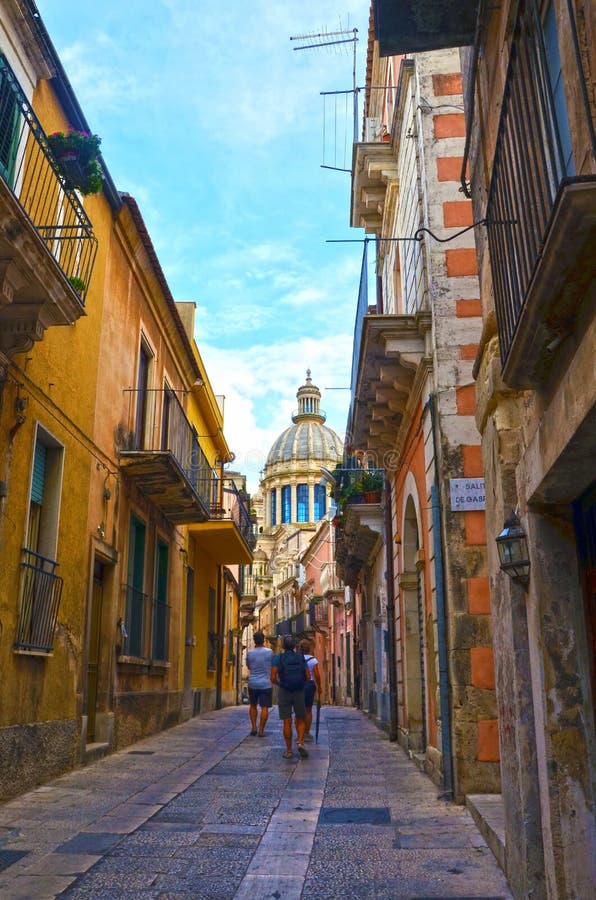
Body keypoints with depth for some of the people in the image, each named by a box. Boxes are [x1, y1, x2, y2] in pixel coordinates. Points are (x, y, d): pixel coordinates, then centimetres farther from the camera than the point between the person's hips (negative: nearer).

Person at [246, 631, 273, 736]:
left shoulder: (250, 653, -3)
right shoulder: (269, 651, -8)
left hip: (253, 683, 2)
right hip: (266, 684, -2)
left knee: (253, 706, 19)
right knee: (264, 707, 2)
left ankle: (253, 727, 14)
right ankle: (261, 730, 2)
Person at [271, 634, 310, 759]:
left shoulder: (278, 658, -4)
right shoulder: (301, 658, 3)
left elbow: (273, 678, -10)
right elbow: (308, 677, 0)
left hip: (284, 693, -1)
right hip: (299, 693, 1)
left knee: (287, 722, 5)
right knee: (300, 721, 13)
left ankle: (288, 750, 6)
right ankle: (300, 742, -9)